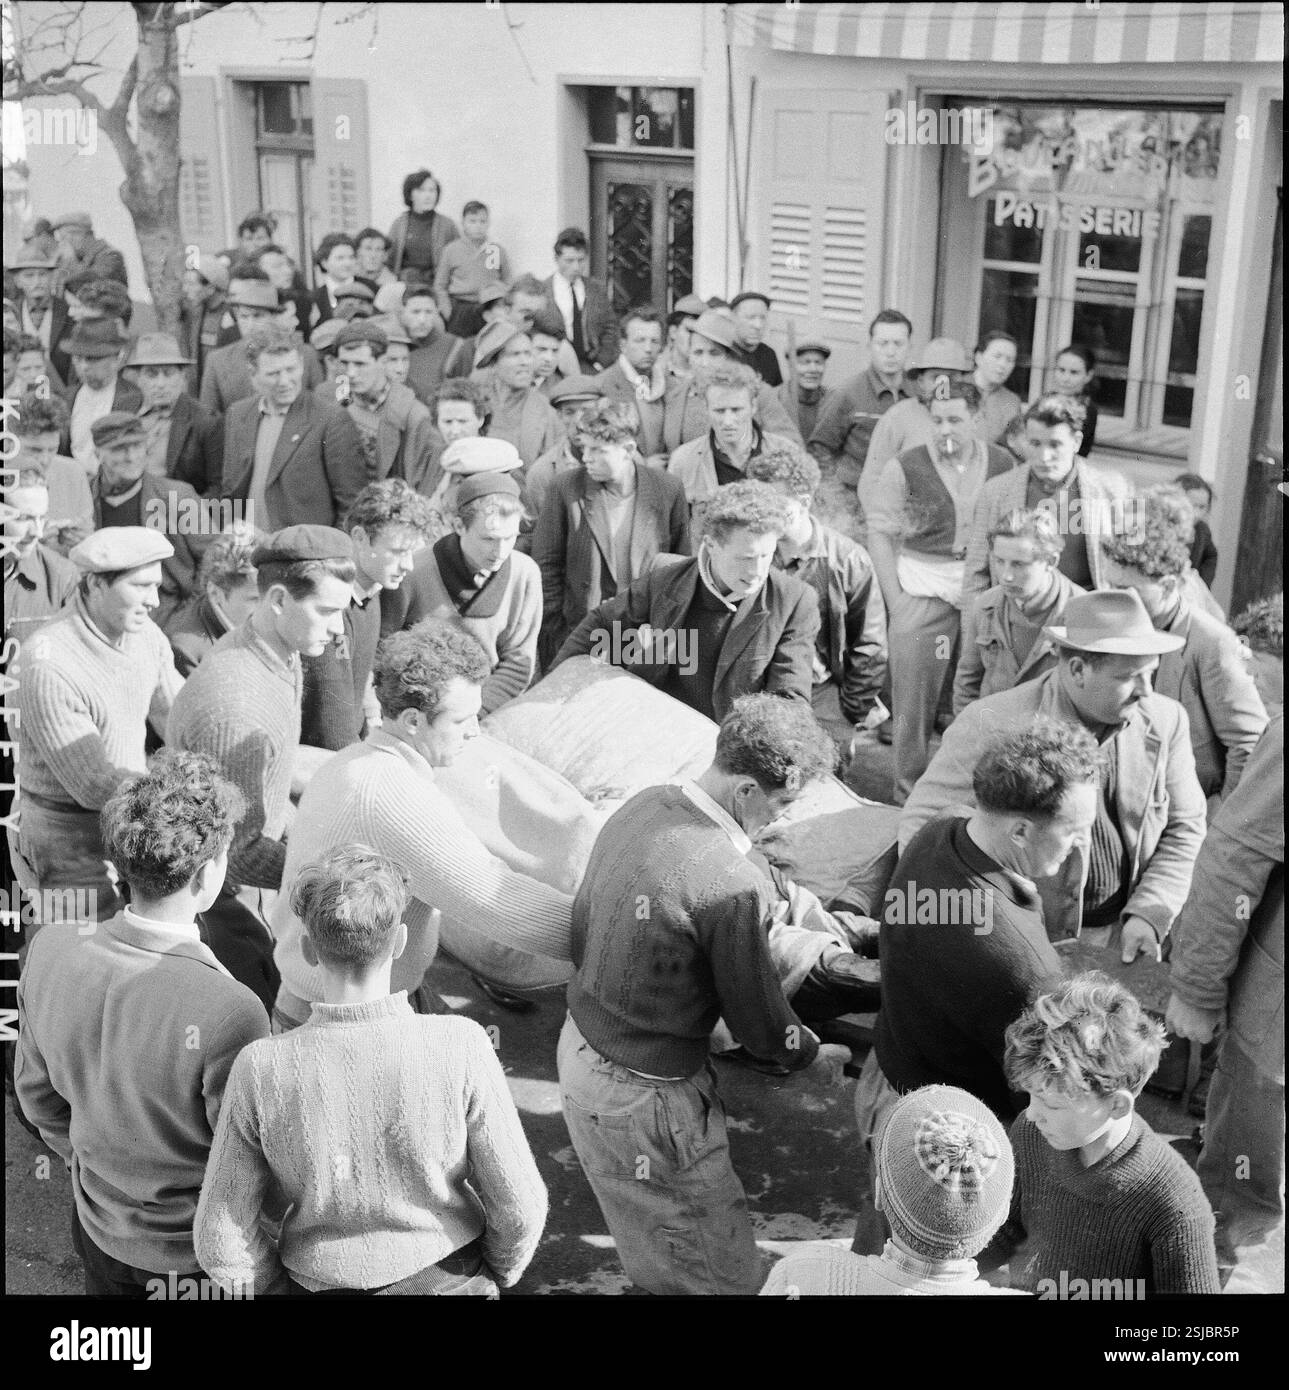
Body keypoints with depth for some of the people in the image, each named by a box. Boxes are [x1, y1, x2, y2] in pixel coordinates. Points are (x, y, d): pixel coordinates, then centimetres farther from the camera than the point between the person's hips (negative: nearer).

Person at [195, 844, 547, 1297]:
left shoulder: (261, 1071, -23)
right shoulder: (461, 1049, -26)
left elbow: (222, 1241, -15)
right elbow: (518, 1206, -18)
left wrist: (280, 1288, 4)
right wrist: (500, 1271, 3)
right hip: (448, 1282, 0)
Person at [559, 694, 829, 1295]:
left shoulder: (642, 805, -5)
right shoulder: (734, 887, -29)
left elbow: (581, 934, 9)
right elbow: (759, 1021, -14)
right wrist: (813, 1051, 7)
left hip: (579, 1045, 9)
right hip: (642, 1098, -9)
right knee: (724, 1274, 9)